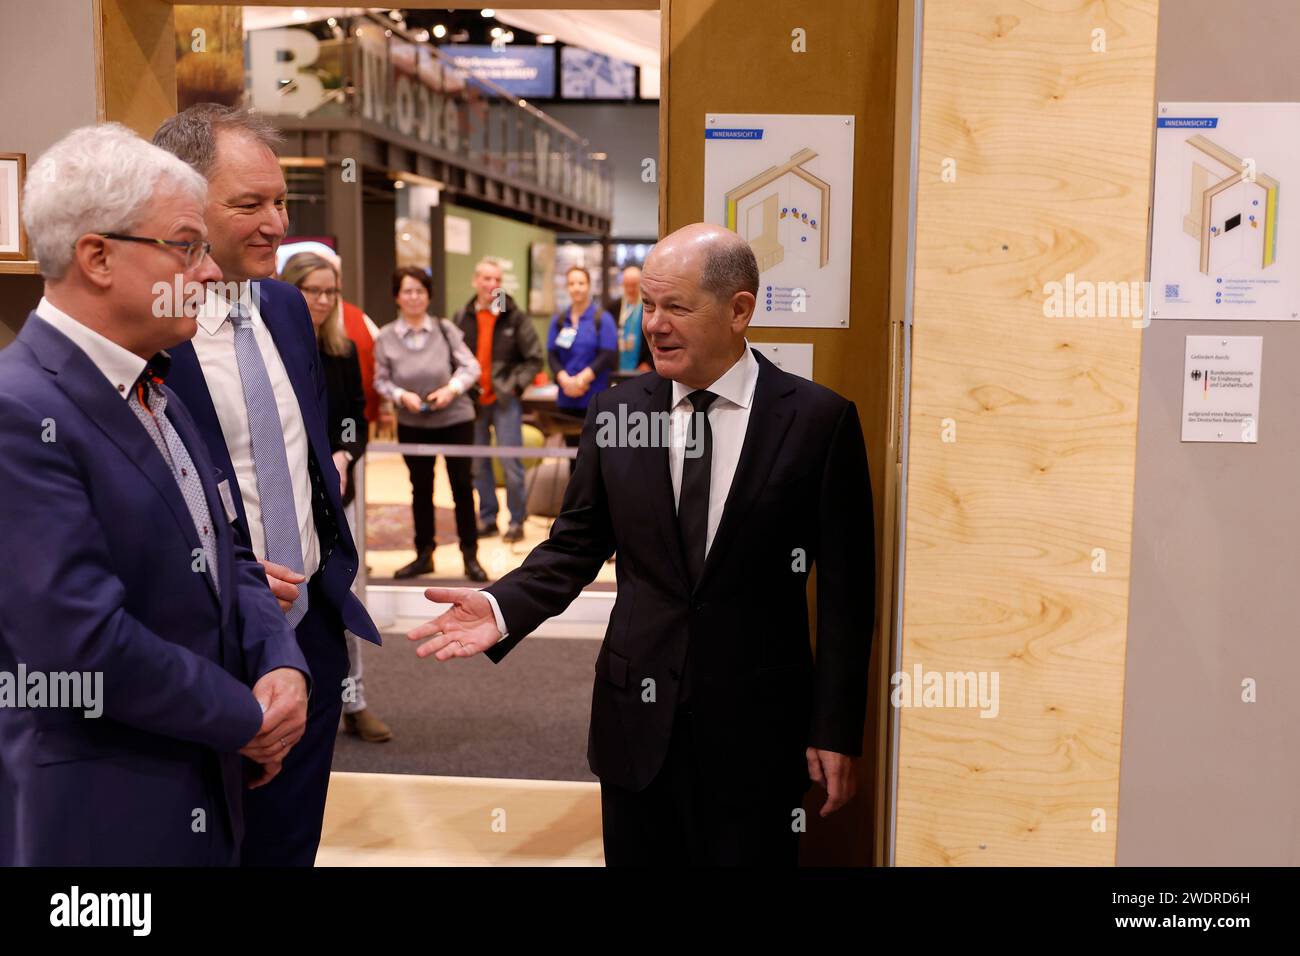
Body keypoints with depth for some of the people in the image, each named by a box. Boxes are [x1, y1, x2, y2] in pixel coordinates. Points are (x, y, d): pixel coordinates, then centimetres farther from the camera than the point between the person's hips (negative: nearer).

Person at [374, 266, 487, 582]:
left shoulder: (445, 329, -7)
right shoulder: (385, 337, -5)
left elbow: (471, 366, -4)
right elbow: (380, 380, -1)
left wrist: (452, 388, -20)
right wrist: (401, 395, -18)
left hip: (455, 419, -1)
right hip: (412, 425, 1)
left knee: (462, 486, 4)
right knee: (420, 488, 13)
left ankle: (470, 556, 15)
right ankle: (423, 554, 26)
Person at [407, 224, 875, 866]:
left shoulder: (821, 420, -8)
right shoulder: (614, 411, 1)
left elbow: (844, 589, -5)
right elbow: (577, 543, 6)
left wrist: (836, 730, -5)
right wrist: (502, 607, -13)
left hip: (758, 726, -2)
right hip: (637, 717, 3)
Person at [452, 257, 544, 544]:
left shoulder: (515, 318, -4)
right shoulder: (462, 318, 4)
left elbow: (535, 358, -1)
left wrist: (515, 384, -9)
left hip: (505, 400, -3)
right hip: (473, 400, 4)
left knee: (511, 462, -3)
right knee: (478, 463, 10)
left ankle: (516, 521, 9)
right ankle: (487, 518, 22)